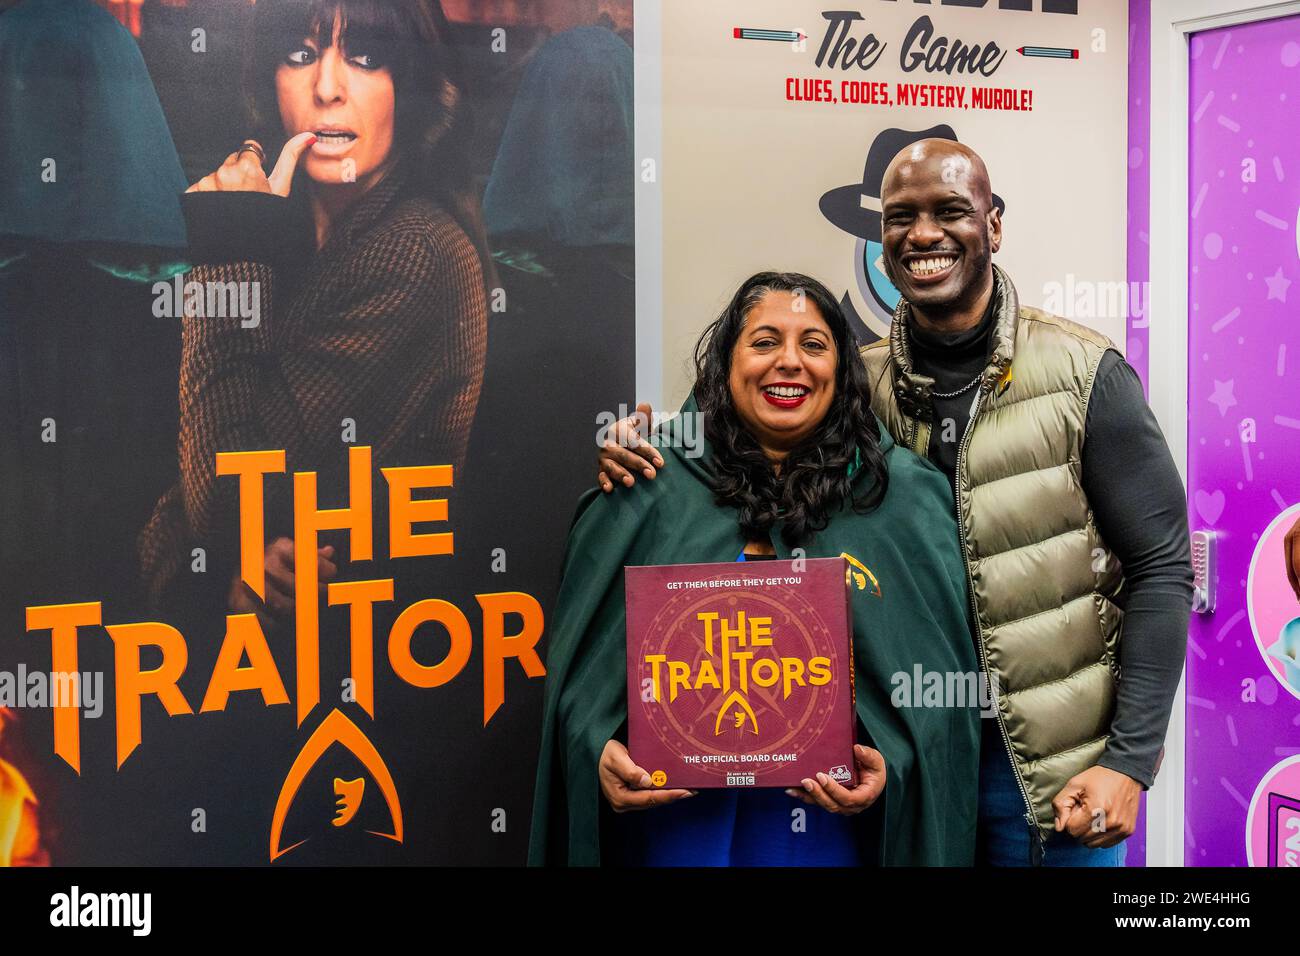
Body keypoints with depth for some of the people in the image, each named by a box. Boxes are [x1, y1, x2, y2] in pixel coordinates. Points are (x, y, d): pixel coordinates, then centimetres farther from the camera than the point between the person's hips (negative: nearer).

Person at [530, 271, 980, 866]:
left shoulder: (903, 498, 0)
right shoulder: (652, 492, 0)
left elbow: (939, 666, 0)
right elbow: (586, 657, 1)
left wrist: (892, 763, -16)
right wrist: (597, 750, -15)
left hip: (831, 823, 0)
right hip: (673, 817, 0)